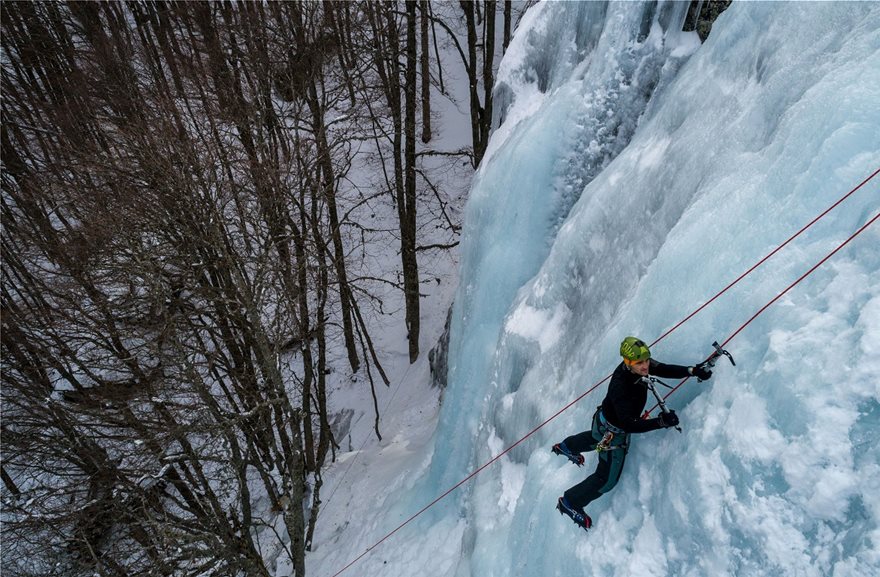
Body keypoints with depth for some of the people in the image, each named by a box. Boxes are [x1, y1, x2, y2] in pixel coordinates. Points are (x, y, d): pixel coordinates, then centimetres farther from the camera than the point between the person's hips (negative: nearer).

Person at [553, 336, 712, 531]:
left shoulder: (639, 365, -23)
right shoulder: (620, 387, -44)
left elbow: (664, 369, -14)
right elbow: (628, 425, -44)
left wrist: (692, 371, -28)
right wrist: (660, 422, -50)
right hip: (612, 433, -9)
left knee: (596, 439, 41)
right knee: (607, 479, 7)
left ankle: (566, 446, 69)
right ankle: (570, 503, 25)